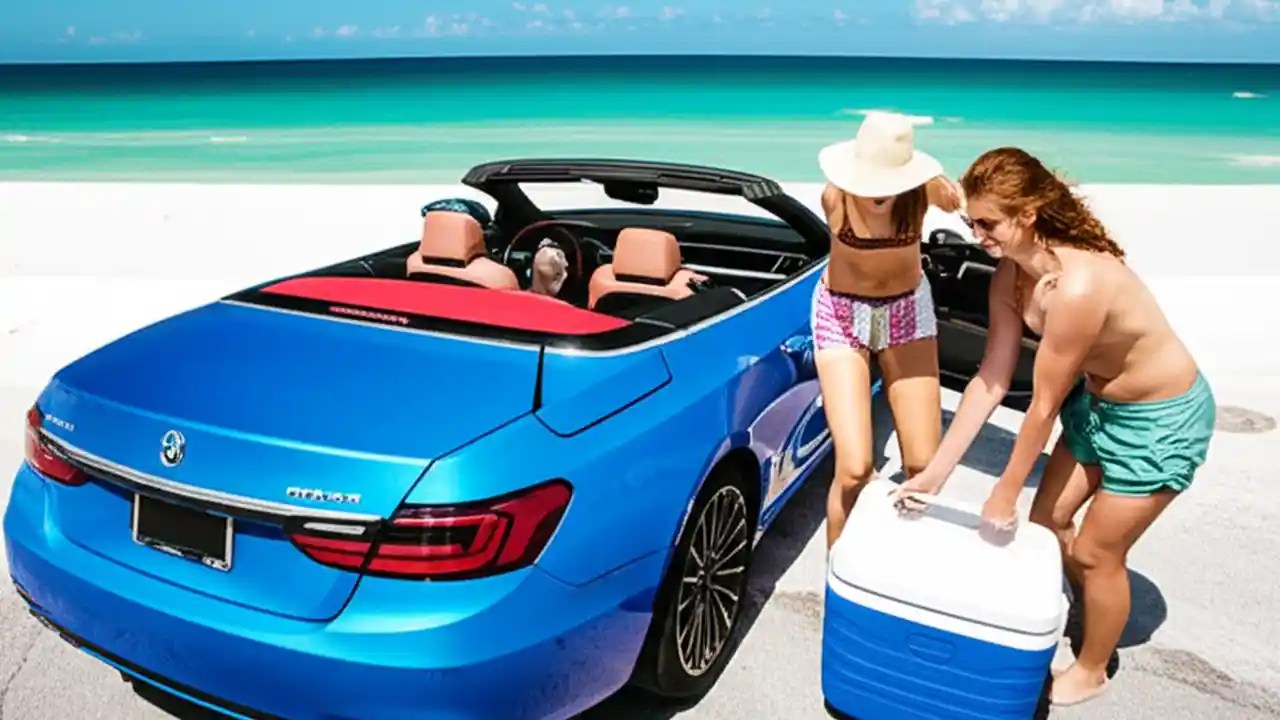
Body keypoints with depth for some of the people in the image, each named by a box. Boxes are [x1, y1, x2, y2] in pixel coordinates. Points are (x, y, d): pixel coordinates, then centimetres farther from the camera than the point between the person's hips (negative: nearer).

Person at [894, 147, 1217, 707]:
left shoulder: (1079, 285, -38)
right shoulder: (1011, 274, -12)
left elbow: (1044, 405, -27)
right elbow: (991, 380, -8)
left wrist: (1006, 491, -14)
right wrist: (936, 471, -9)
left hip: (1162, 419, -7)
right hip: (1096, 401, 8)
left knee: (1096, 551, 5)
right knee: (1047, 520, 16)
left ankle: (1091, 671, 32)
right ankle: (1092, 612, 45)